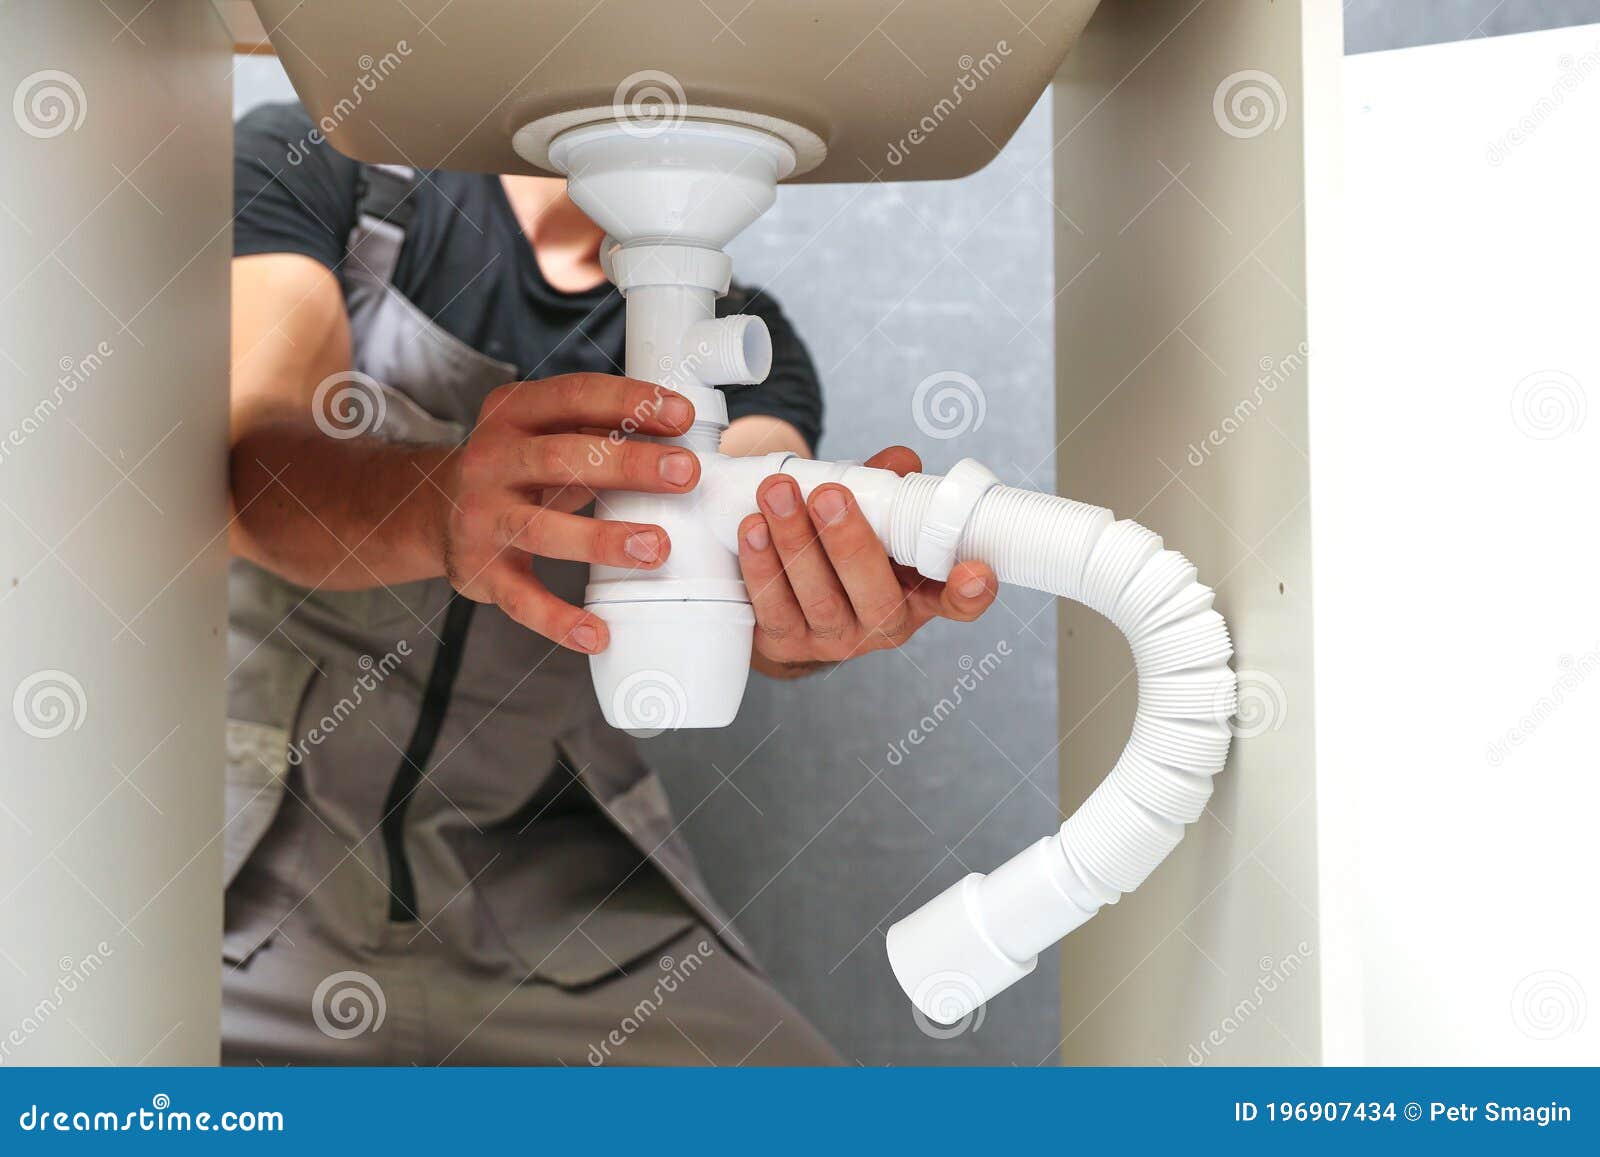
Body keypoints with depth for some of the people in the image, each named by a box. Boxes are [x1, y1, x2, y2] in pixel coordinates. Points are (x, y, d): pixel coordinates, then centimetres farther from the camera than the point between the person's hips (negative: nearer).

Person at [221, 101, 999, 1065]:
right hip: (261, 853, -2)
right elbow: (255, 458, -17)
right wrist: (442, 507, -39)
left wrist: (801, 620, -37)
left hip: (544, 872, 2)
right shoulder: (312, 163, 0)